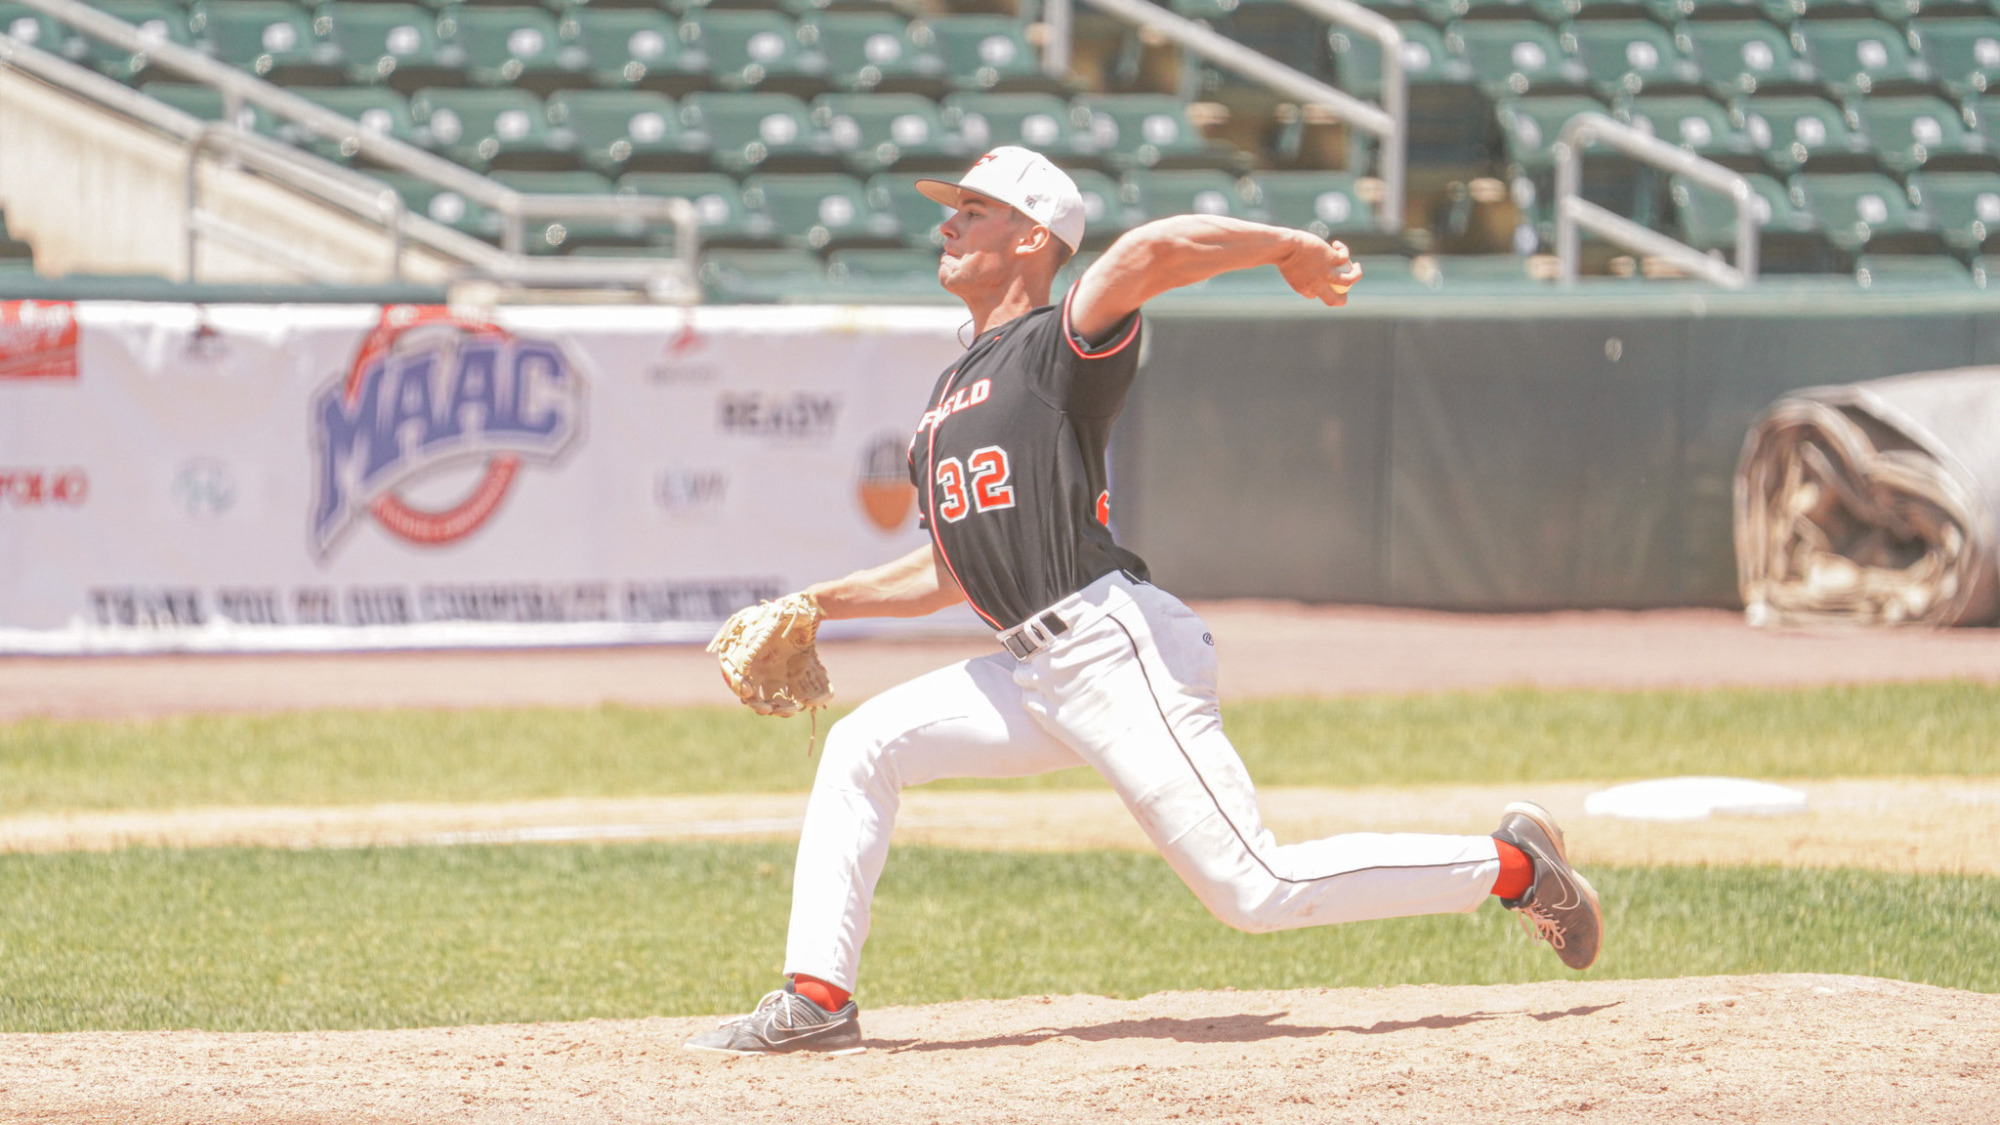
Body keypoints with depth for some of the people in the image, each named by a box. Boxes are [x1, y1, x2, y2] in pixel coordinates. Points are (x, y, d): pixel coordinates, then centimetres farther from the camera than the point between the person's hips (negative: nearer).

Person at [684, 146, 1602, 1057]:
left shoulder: (1060, 348, -5)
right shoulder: (952, 392, 22)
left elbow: (1146, 252, -26)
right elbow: (957, 572, 28)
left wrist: (1291, 249, -18)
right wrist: (826, 602, 22)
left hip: (1116, 645, -9)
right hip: (1035, 675, 9)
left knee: (1258, 892, -13)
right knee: (862, 747, 1)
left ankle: (1511, 865, 0)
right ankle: (816, 1000, 1)